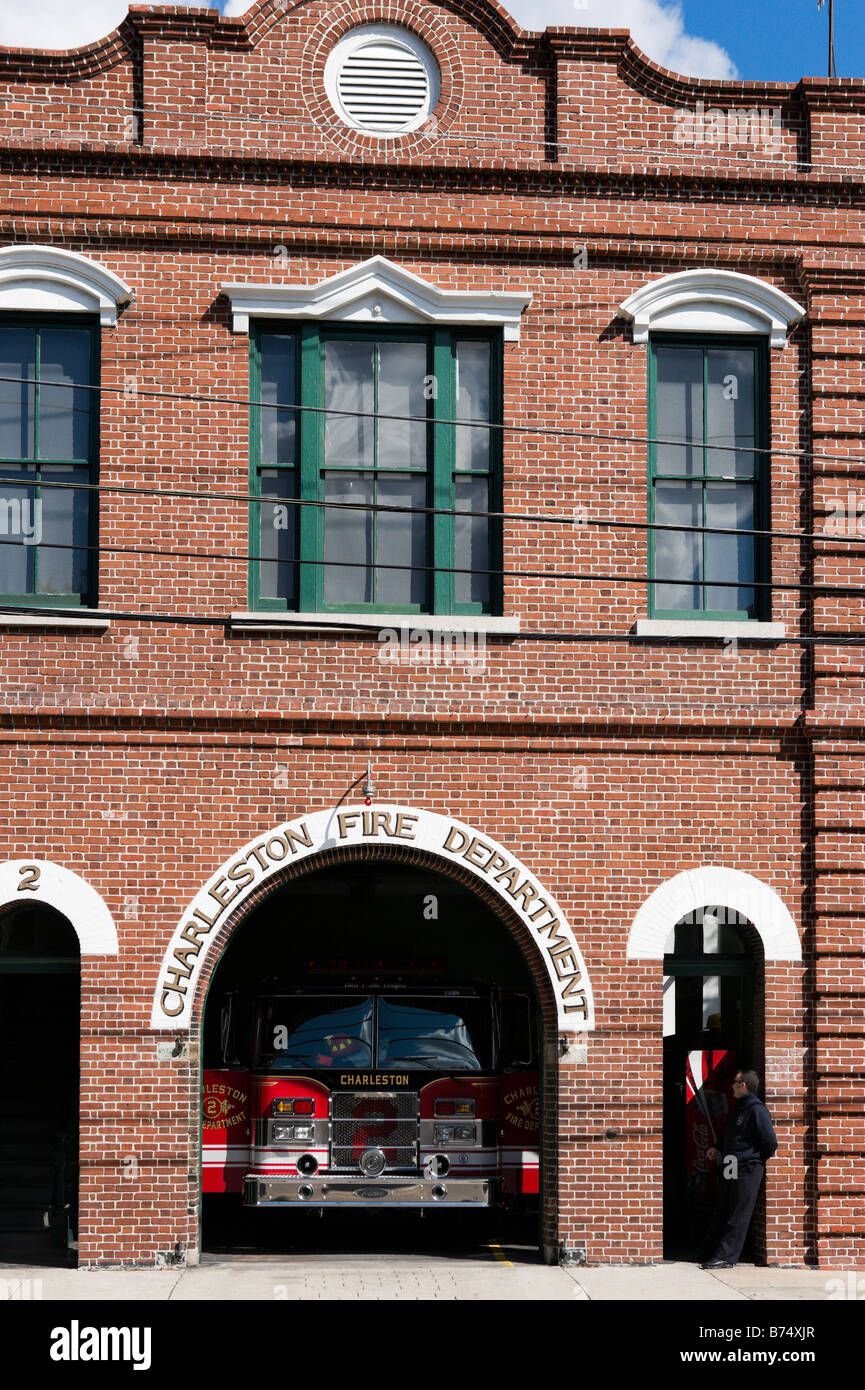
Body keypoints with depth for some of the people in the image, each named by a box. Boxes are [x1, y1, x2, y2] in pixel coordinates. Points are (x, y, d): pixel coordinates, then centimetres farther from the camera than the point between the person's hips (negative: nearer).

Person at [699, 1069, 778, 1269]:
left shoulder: (757, 1109, -13)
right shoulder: (738, 1108, 17)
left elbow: (770, 1141, -16)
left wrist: (763, 1159, -2)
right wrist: (718, 1150, 17)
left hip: (747, 1170, -9)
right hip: (730, 1170, 9)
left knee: (737, 1217, -5)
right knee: (722, 1213, 11)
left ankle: (726, 1257, -5)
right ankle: (712, 1251, 15)